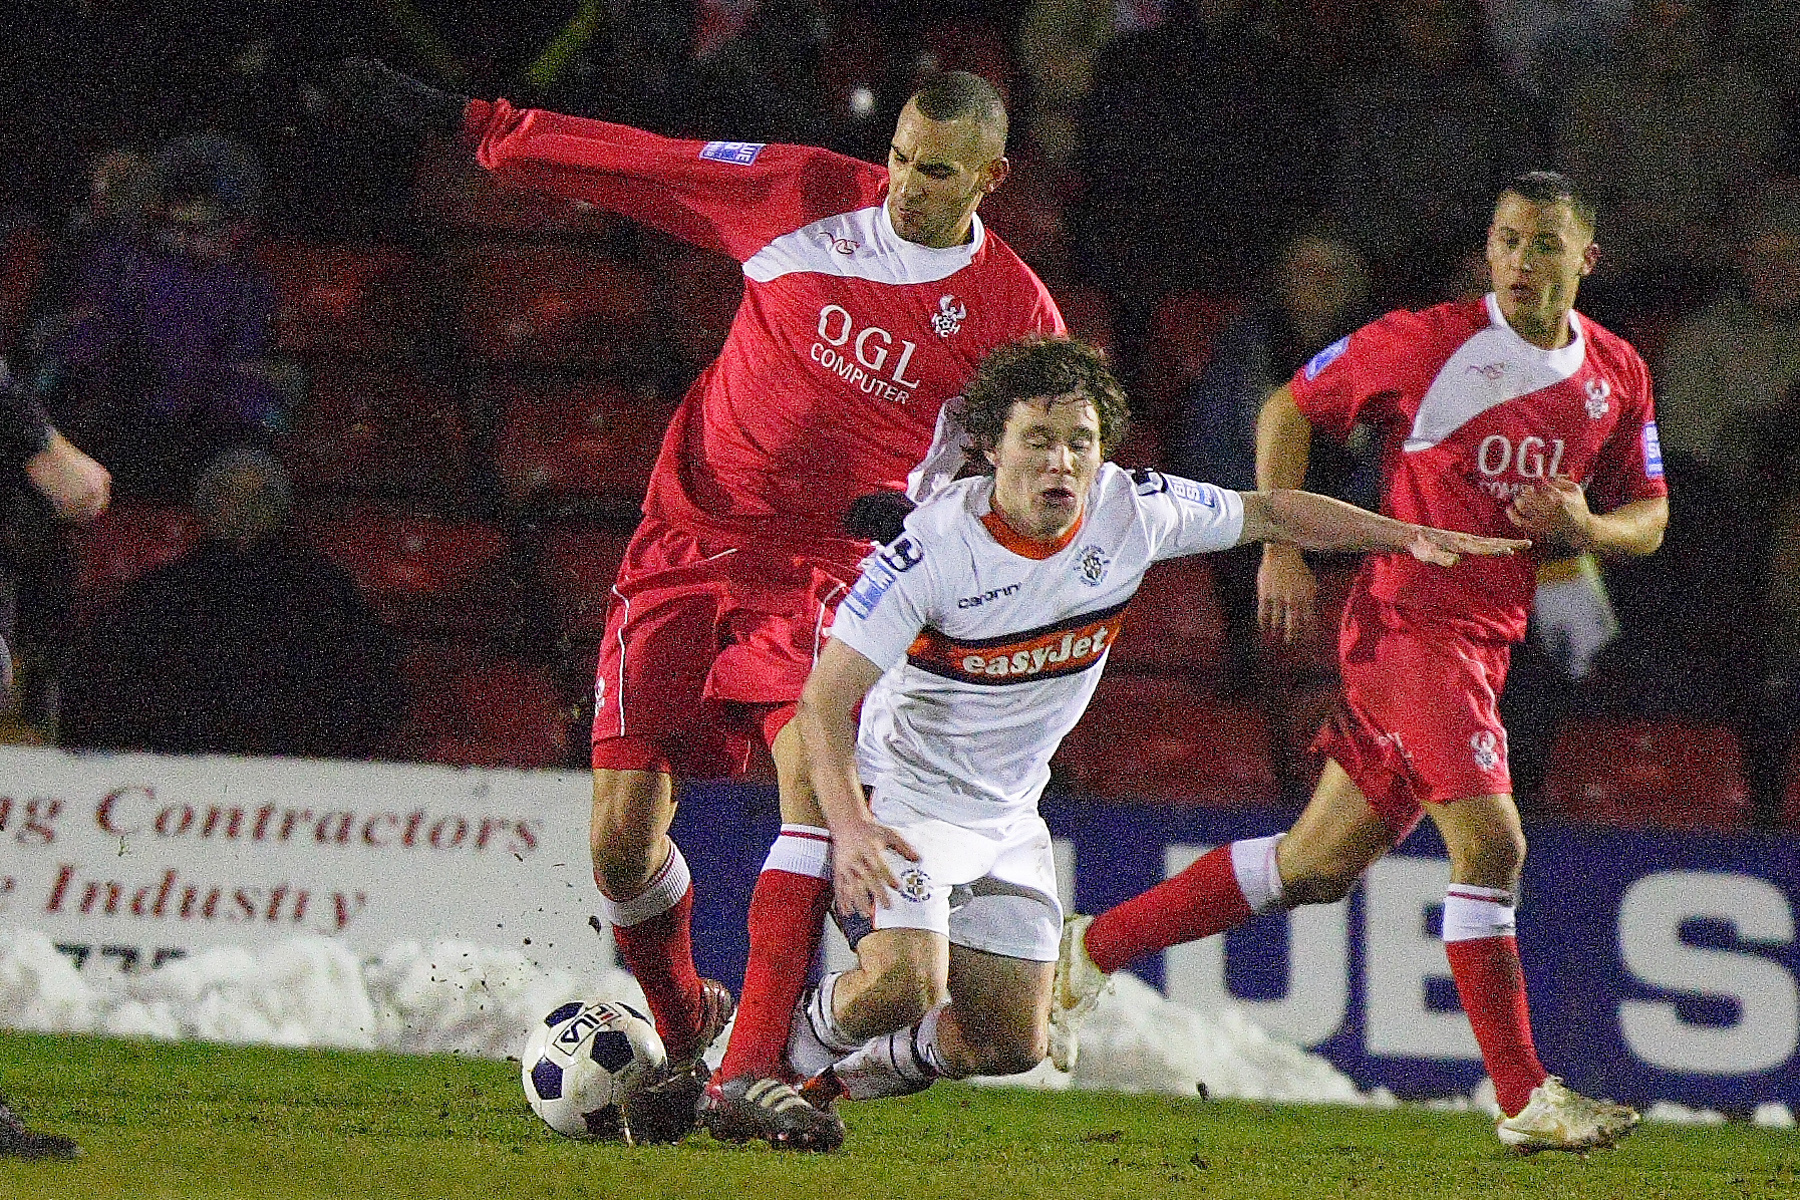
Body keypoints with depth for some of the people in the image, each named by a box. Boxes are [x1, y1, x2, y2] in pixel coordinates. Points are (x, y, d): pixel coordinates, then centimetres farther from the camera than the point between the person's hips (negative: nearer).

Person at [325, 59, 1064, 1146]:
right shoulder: (810, 196, -2)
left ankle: (750, 1075, -32)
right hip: (688, 543, 2)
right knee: (623, 839, -5)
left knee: (821, 766, -30)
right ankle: (683, 1030, 26)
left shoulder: (1014, 313, -4)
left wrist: (920, 513, -16)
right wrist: (460, 120, 4)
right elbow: (632, 163, 4)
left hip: (822, 570, -2)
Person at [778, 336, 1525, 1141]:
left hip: (1008, 814, 6)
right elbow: (828, 696, -26)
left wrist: (1408, 536, 1)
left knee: (1013, 1046, 4)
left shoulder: (1133, 512, -11)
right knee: (906, 983, -29)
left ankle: (861, 1072, 34)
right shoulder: (936, 547, -24)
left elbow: (1268, 514, 7)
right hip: (903, 793, -6)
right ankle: (805, 1036, 6)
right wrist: (851, 825, -42)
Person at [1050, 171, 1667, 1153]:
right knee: (1491, 843, -19)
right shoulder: (1426, 343, -9)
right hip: (1408, 621, -7)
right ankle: (1525, 1100, -14)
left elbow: (1648, 517, 17)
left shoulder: (1618, 377, 7)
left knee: (1319, 867, 10)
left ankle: (1091, 947, 24)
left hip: (1484, 645, 7)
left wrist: (1586, 526, -6)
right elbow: (1291, 408, 3)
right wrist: (1280, 547, -5)